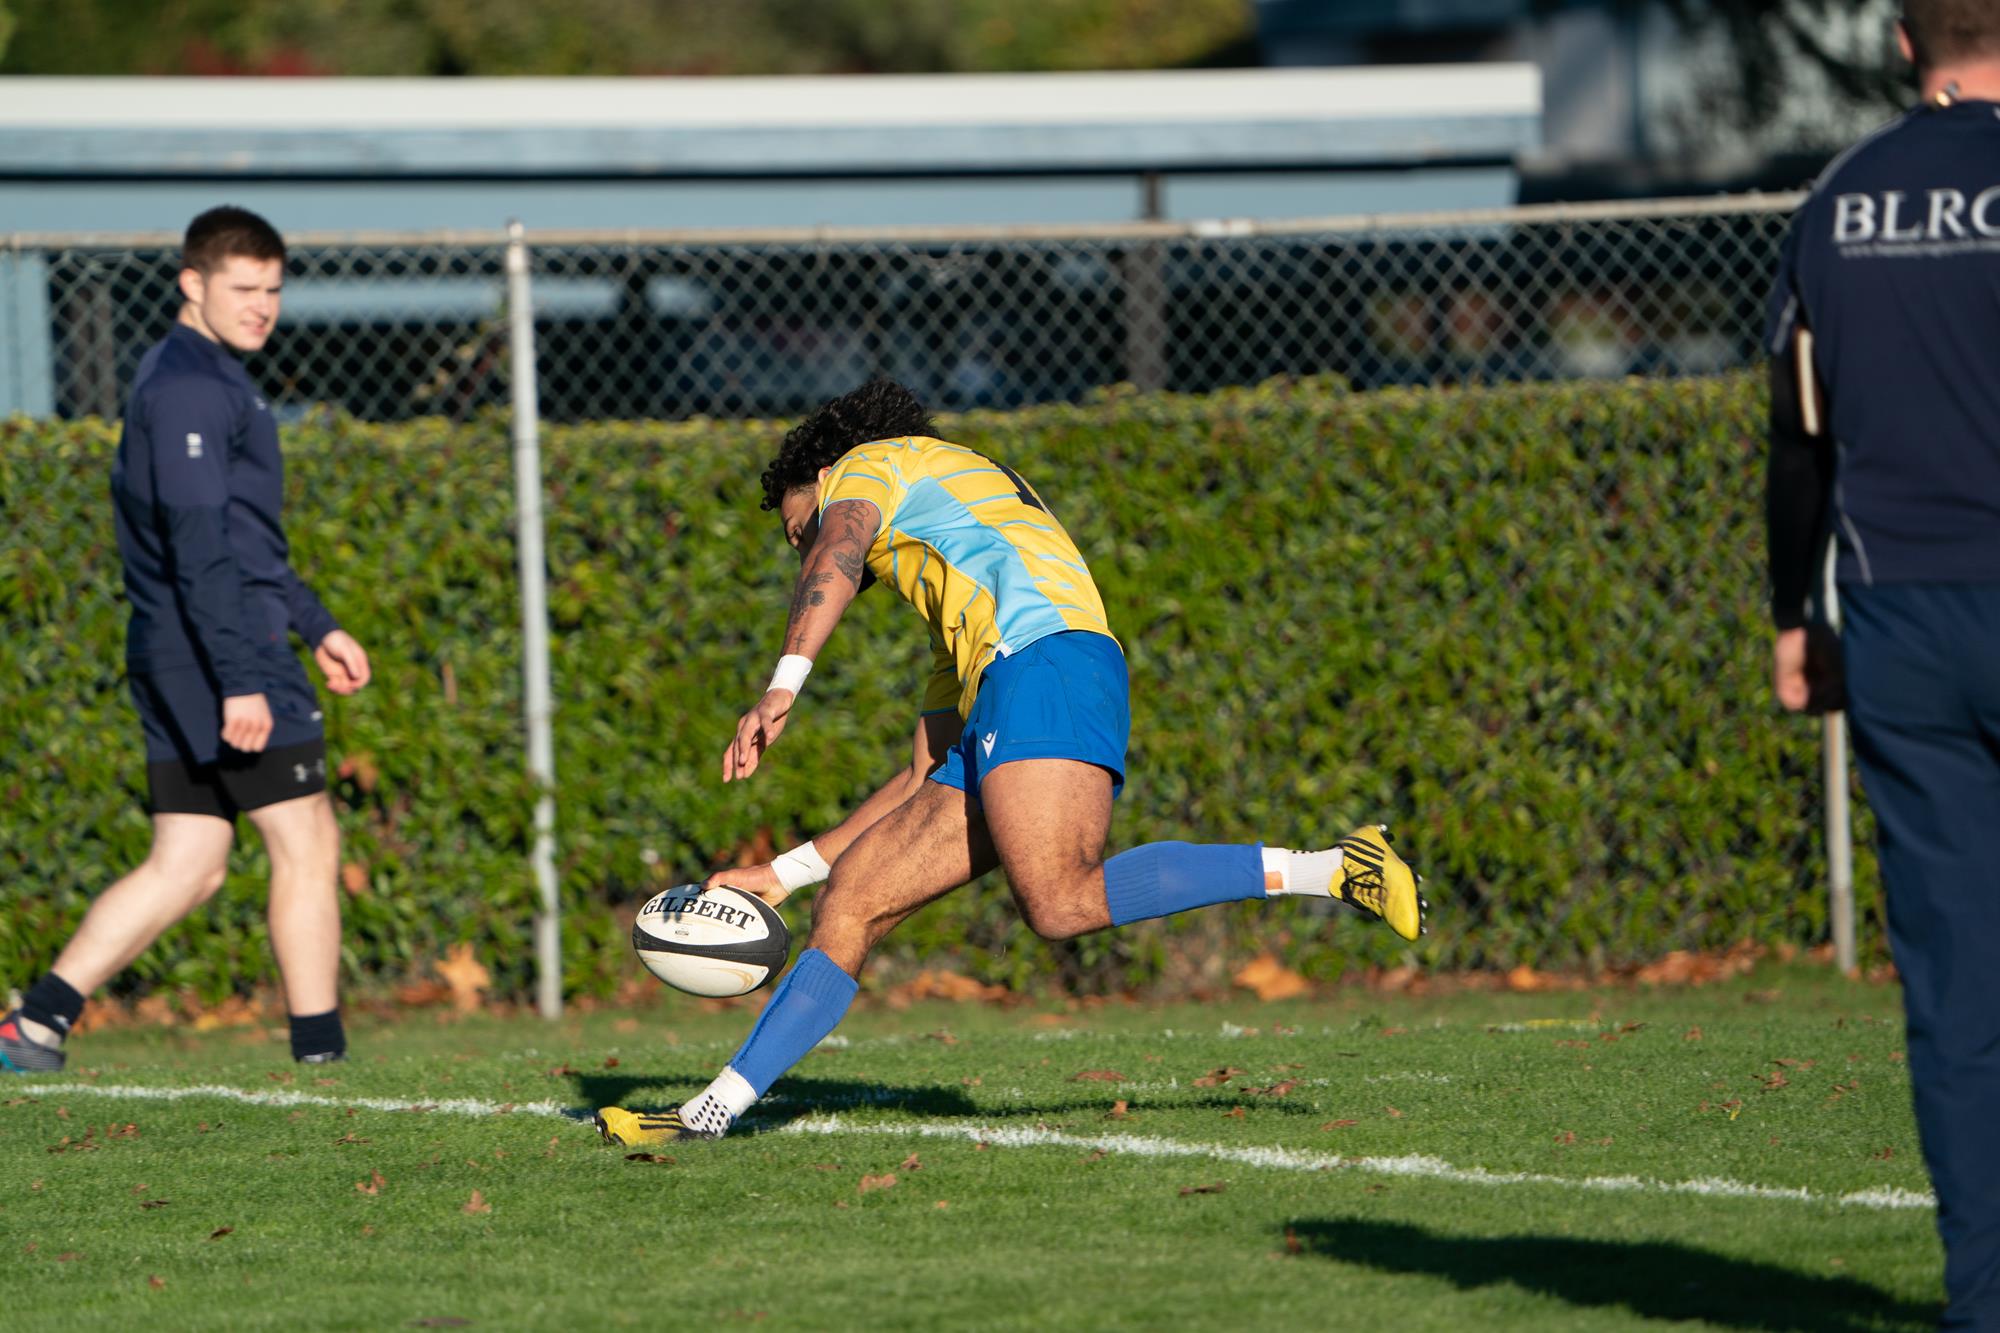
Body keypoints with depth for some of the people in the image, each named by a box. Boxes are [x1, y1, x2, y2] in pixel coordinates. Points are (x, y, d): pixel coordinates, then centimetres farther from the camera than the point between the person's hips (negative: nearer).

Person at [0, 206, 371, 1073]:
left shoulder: (212, 381, 21)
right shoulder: (192, 389, -13)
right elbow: (199, 545, -22)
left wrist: (315, 625, 31)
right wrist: (239, 678, -27)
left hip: (175, 665, 10)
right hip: (217, 651, -10)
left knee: (185, 870, 8)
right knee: (308, 845, -4)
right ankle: (320, 1057, -1)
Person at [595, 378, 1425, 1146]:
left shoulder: (871, 464, 20)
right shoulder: (954, 611, 41)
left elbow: (835, 556, -5)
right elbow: (924, 782, 39)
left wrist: (784, 686, -20)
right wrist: (784, 874, 40)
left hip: (1046, 654, -10)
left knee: (1061, 906, -31)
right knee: (850, 903, 5)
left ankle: (1331, 870, -31)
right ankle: (715, 1111, 3)